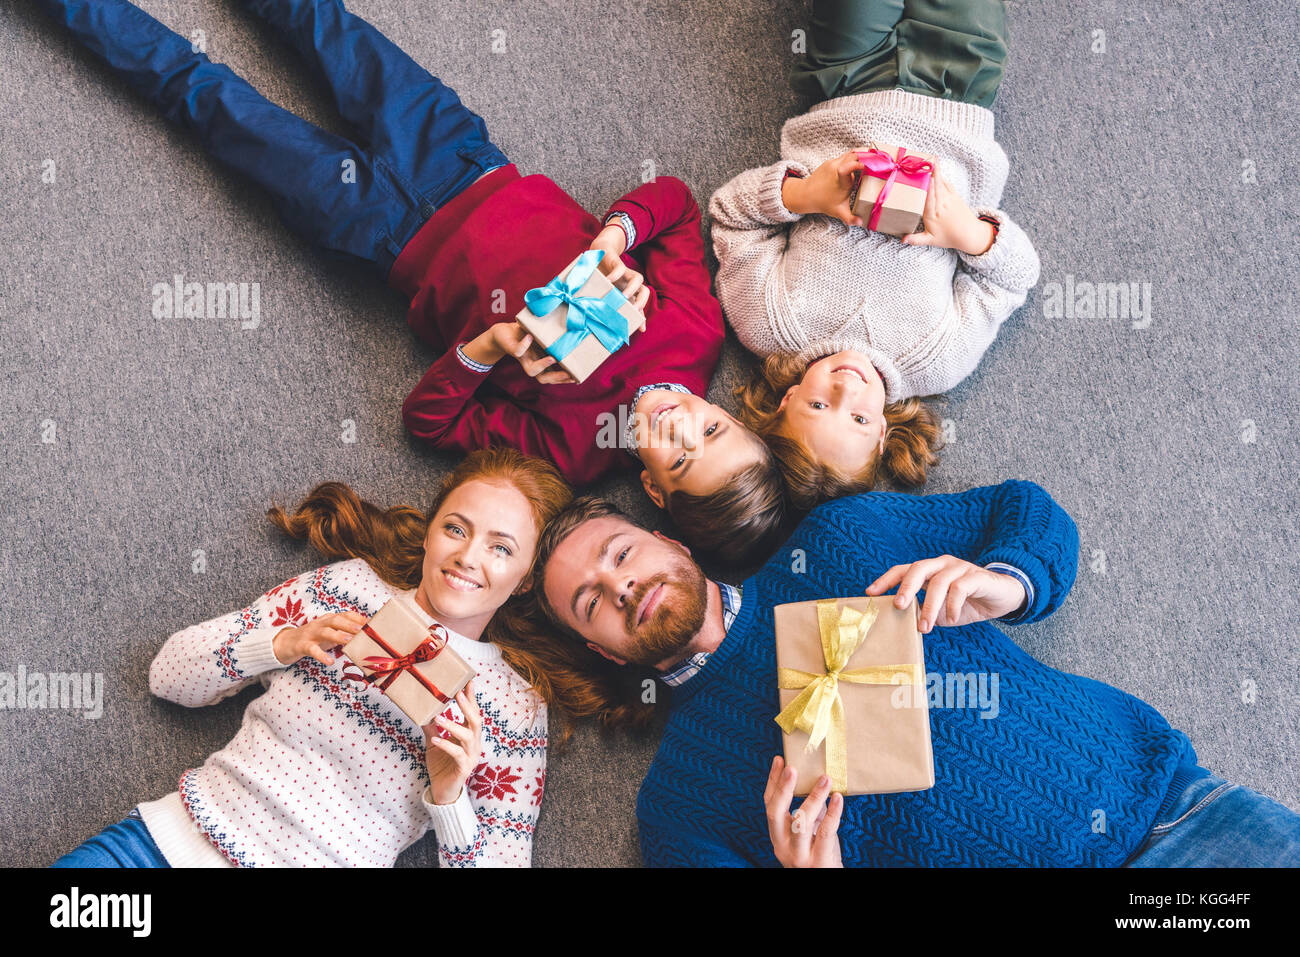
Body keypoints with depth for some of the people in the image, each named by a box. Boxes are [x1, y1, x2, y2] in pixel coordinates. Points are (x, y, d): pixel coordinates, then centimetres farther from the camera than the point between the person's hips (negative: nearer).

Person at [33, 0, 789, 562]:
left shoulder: (572, 448, -26)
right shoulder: (697, 332, -19)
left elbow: (430, 417, -19)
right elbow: (673, 197, -7)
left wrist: (485, 350, -37)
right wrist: (616, 234, -25)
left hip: (405, 243, -3)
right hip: (483, 177, 4)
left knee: (205, 95, 3)